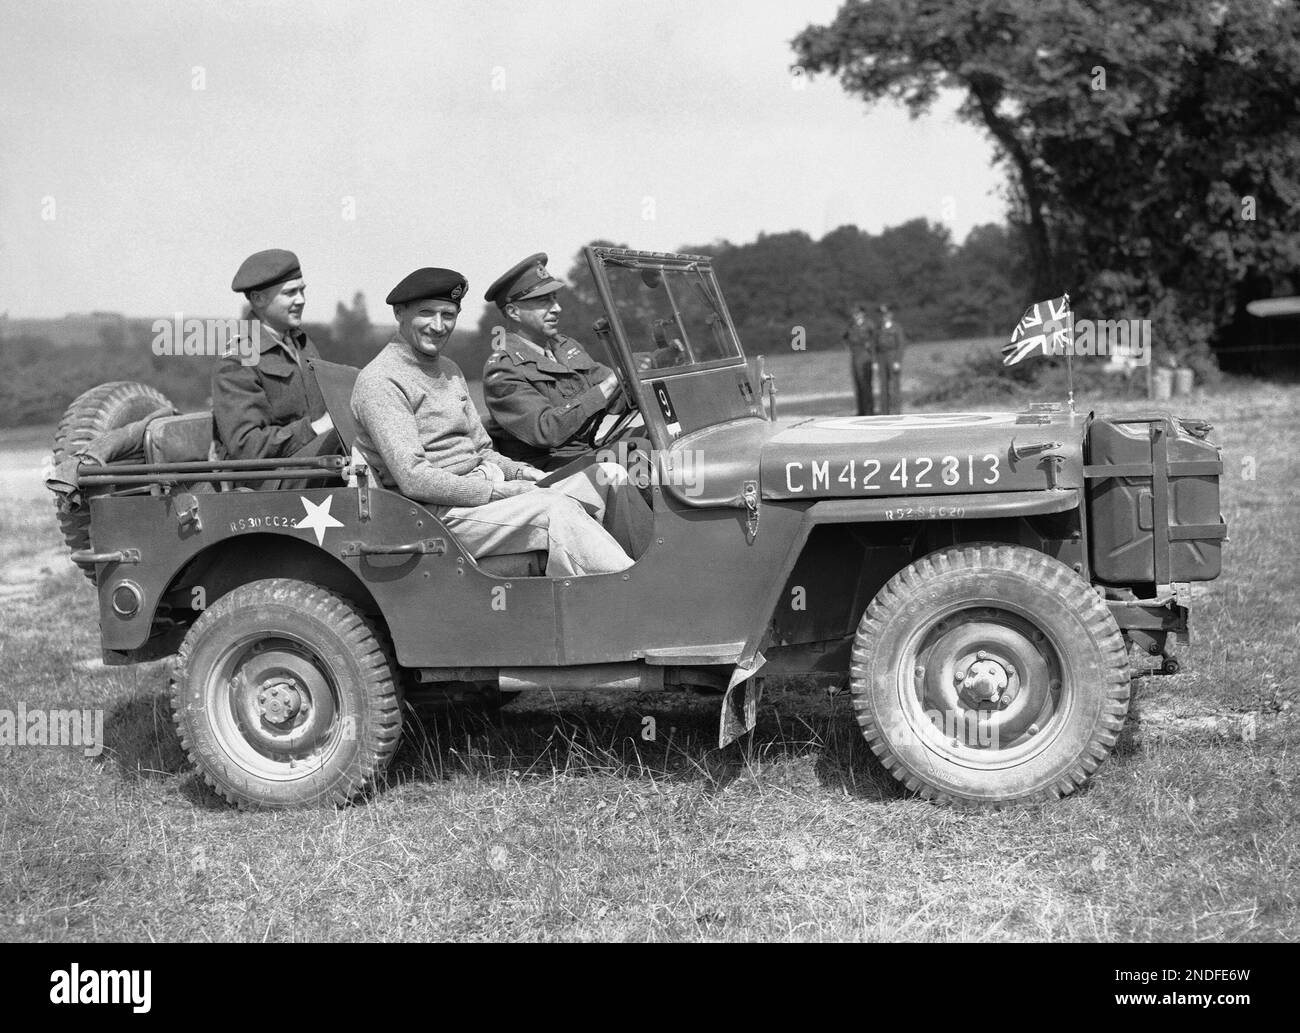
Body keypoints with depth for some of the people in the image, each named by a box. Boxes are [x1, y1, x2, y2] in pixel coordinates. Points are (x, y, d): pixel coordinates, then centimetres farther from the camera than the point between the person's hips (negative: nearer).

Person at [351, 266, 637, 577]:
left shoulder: (449, 370, 20)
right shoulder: (380, 380, -10)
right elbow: (414, 480, -19)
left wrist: (518, 472, 2)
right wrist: (501, 492, -17)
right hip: (436, 515, -9)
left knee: (609, 476, -7)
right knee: (556, 510, -30)